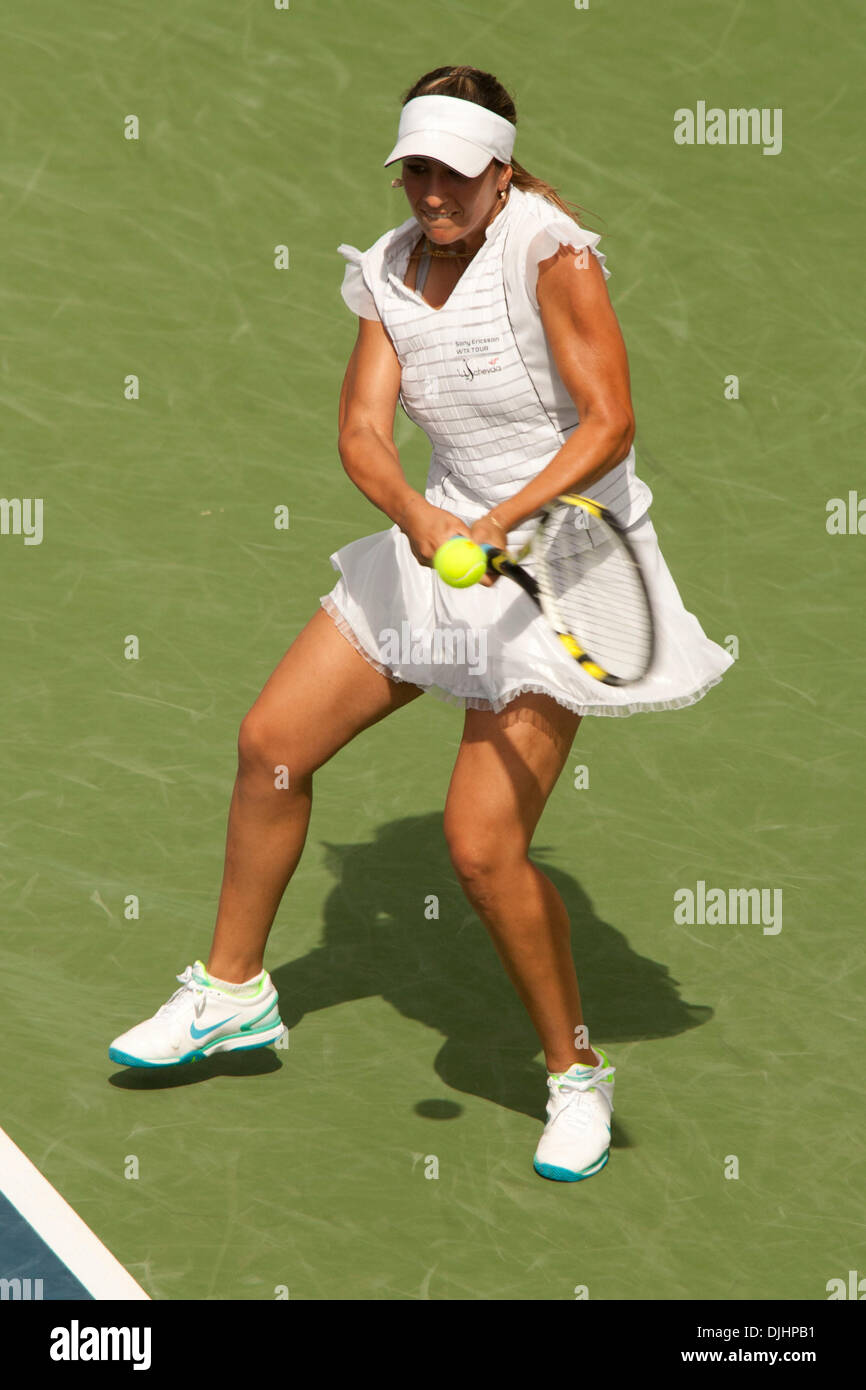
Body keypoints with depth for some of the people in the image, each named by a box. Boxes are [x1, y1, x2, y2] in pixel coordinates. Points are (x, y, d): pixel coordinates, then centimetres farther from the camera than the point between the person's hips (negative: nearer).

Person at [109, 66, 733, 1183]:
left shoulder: (554, 256, -17)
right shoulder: (392, 270, 2)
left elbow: (608, 422, -23)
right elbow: (362, 428, -8)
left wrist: (500, 523, -35)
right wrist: (418, 516, -29)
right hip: (438, 547, 7)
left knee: (482, 848, -14)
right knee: (271, 744, 7)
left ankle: (576, 1072, 10)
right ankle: (233, 994, 28)